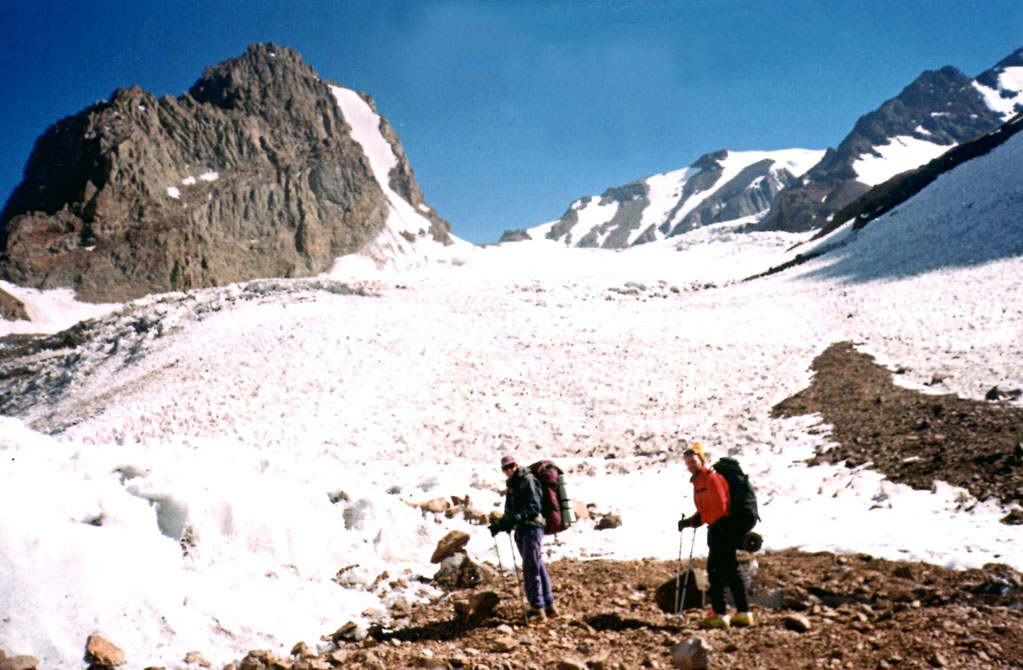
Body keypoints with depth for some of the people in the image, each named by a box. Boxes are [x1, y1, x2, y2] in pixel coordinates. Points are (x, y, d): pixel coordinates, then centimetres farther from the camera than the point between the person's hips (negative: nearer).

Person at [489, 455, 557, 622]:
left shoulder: (528, 480, -10)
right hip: (521, 530, 9)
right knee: (538, 567, 12)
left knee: (531, 569, -9)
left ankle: (537, 608, -4)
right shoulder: (512, 484, 17)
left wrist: (515, 518, -30)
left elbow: (534, 507, -21)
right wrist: (501, 524, 8)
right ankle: (549, 606, 18)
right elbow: (510, 512, 22)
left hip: (532, 527, -9)